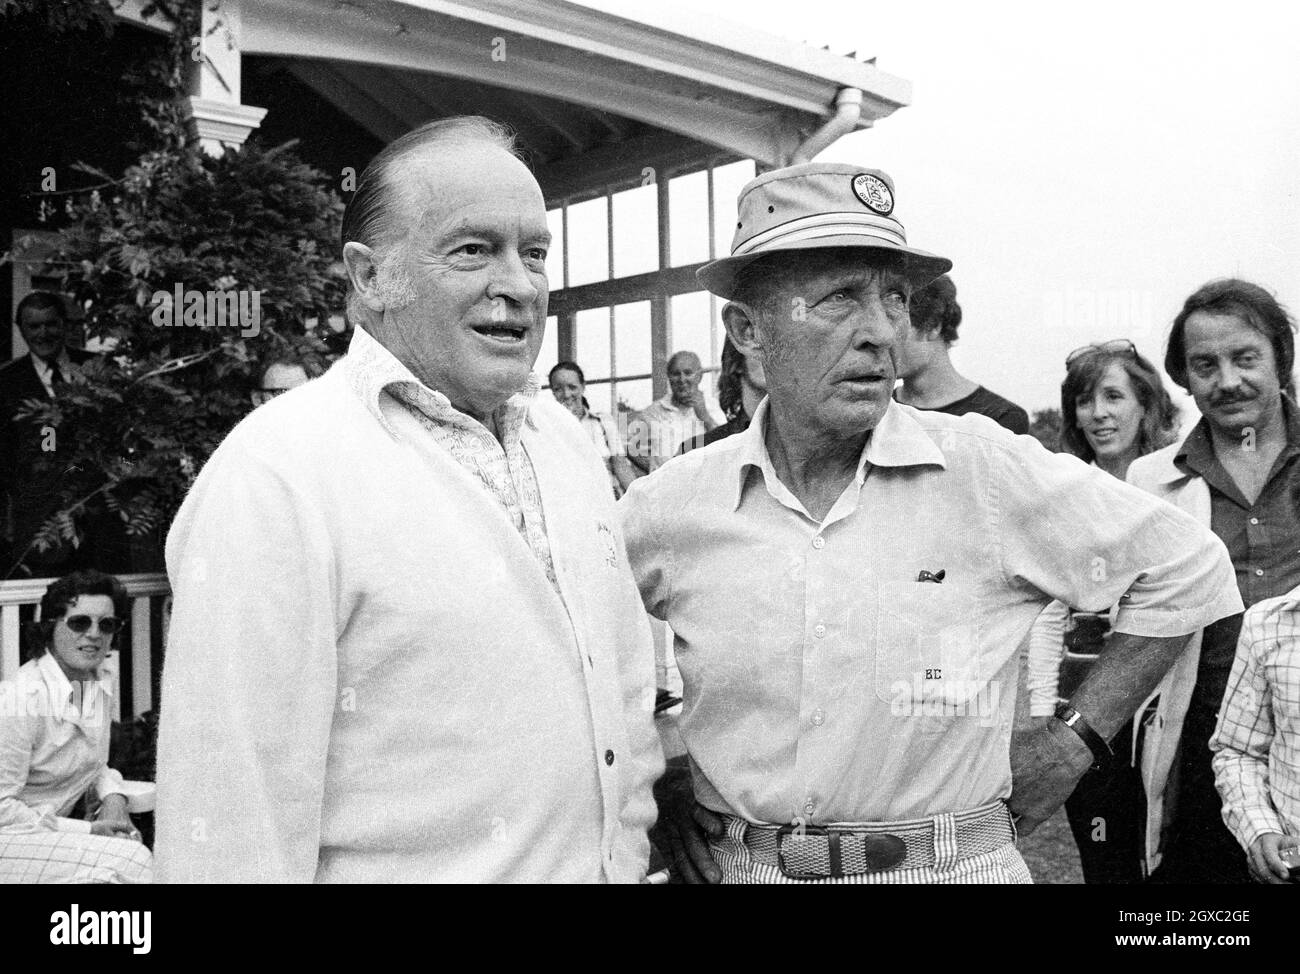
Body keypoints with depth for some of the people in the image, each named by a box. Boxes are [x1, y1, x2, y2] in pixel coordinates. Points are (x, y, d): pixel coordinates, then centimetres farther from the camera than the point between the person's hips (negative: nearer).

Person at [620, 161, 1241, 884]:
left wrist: (1074, 740, -2)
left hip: (948, 865, 0)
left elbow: (1188, 570, -2)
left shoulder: (991, 471, -12)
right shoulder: (670, 506, -9)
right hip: (732, 865, 1)